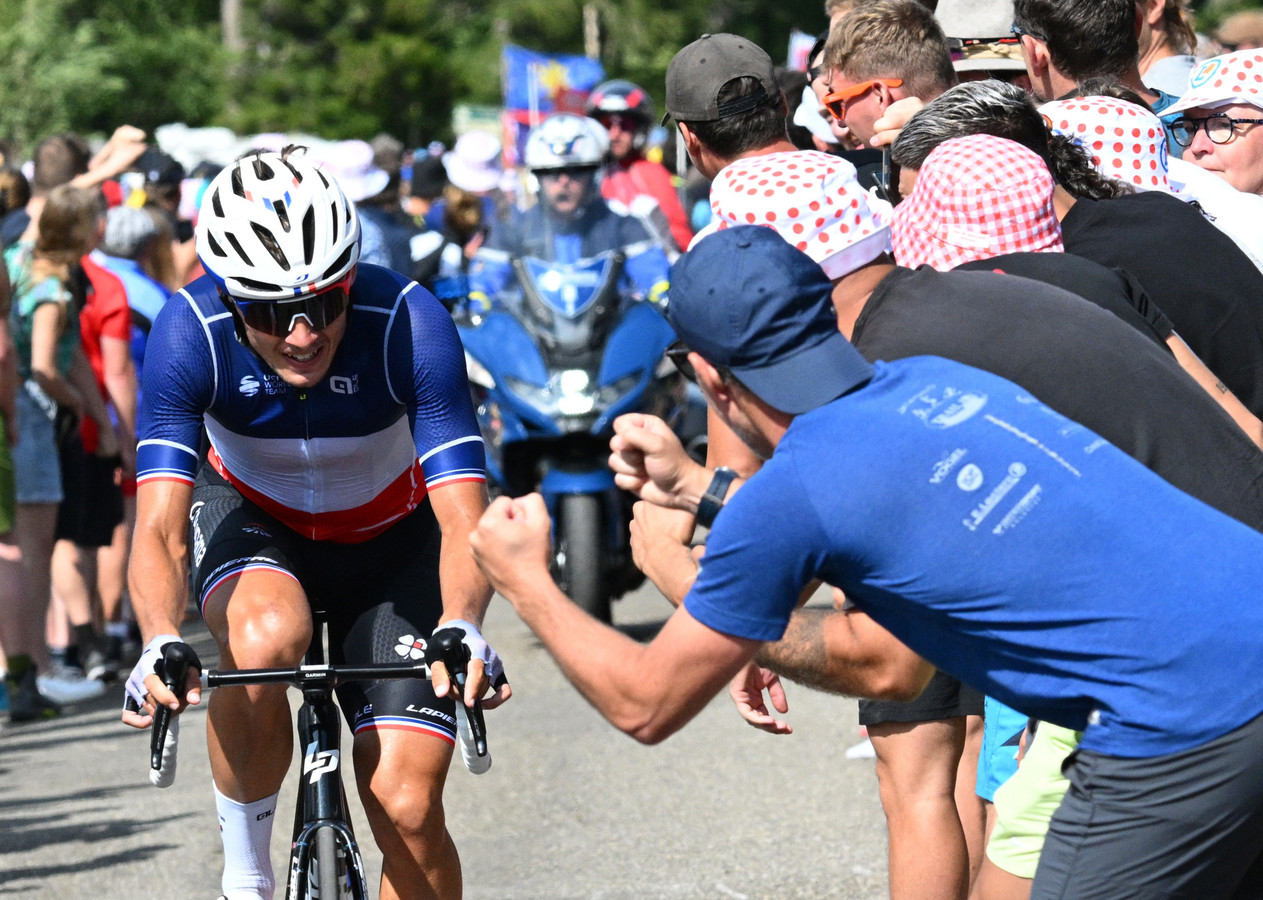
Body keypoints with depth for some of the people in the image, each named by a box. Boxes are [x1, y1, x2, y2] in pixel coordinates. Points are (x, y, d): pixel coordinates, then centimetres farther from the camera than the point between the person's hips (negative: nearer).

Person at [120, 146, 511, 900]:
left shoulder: (411, 326, -31)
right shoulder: (191, 335, -29)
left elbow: (462, 516, -35)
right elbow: (161, 527, -34)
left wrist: (463, 631, -55)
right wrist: (161, 644, -54)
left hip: (392, 540, 0)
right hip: (250, 517, 0)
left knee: (406, 808, -12)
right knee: (266, 639, -36)